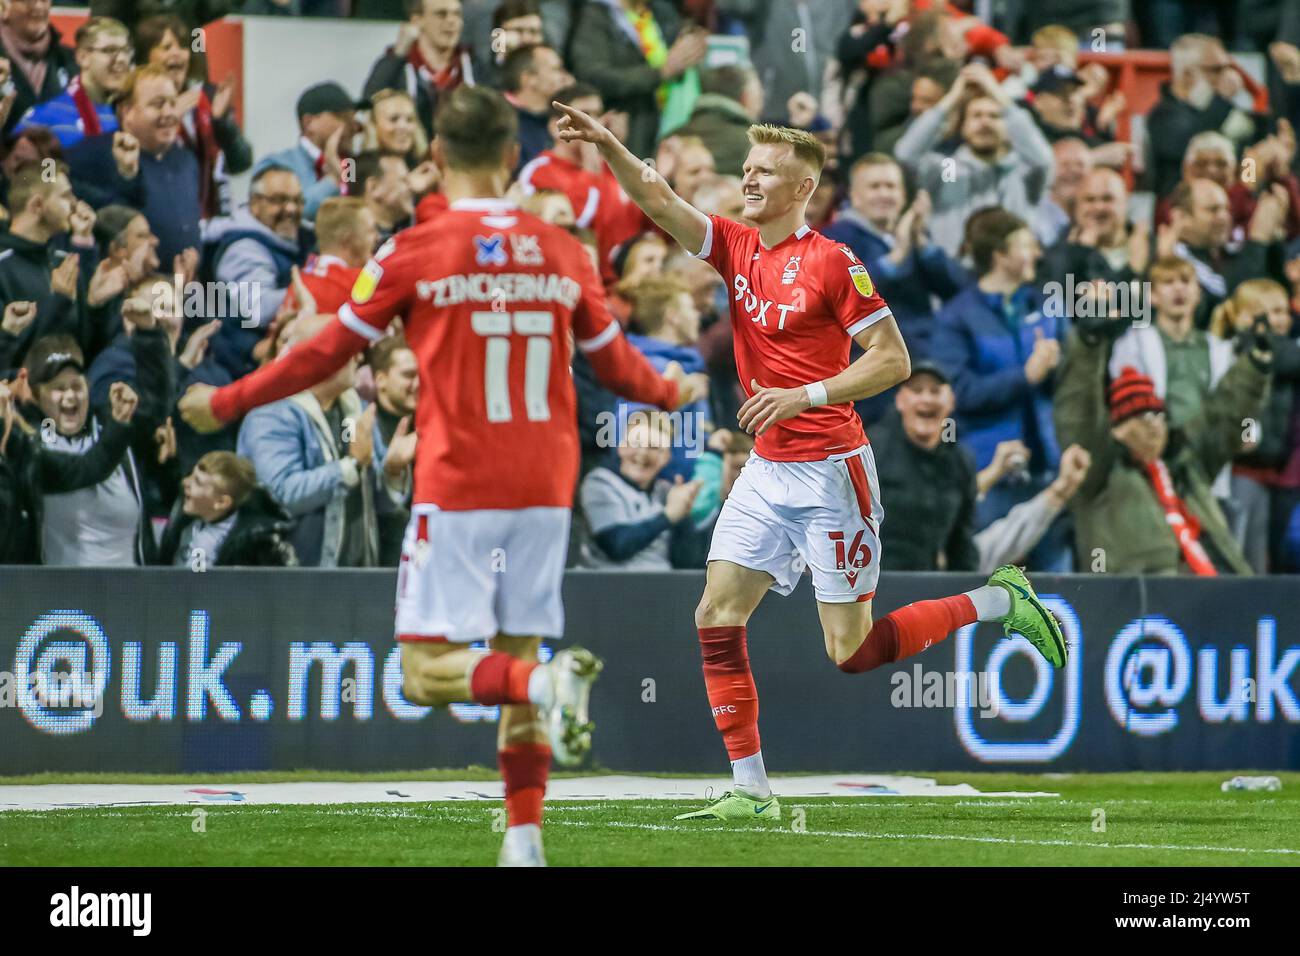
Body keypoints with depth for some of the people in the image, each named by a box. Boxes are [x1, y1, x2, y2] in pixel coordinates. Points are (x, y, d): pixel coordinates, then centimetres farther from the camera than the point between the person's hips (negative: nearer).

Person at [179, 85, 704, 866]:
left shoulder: (415, 253, -6)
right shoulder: (562, 252, 4)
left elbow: (328, 354, 1)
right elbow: (616, 364, 16)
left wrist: (226, 402, 14)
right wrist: (673, 392, 38)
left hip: (456, 485, -4)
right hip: (546, 484, 4)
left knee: (427, 671, -1)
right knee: (519, 648, 12)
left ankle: (545, 681, -29)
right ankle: (526, 838, 6)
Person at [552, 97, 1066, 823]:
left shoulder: (832, 263, -12)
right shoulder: (737, 247, 6)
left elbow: (893, 360, -13)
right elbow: (658, 200, -2)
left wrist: (805, 395, -21)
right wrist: (608, 145, -19)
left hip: (829, 470, -7)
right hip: (767, 471, 7)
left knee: (850, 650, -5)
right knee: (717, 620, -4)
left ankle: (998, 602, 14)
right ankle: (751, 791, 1)